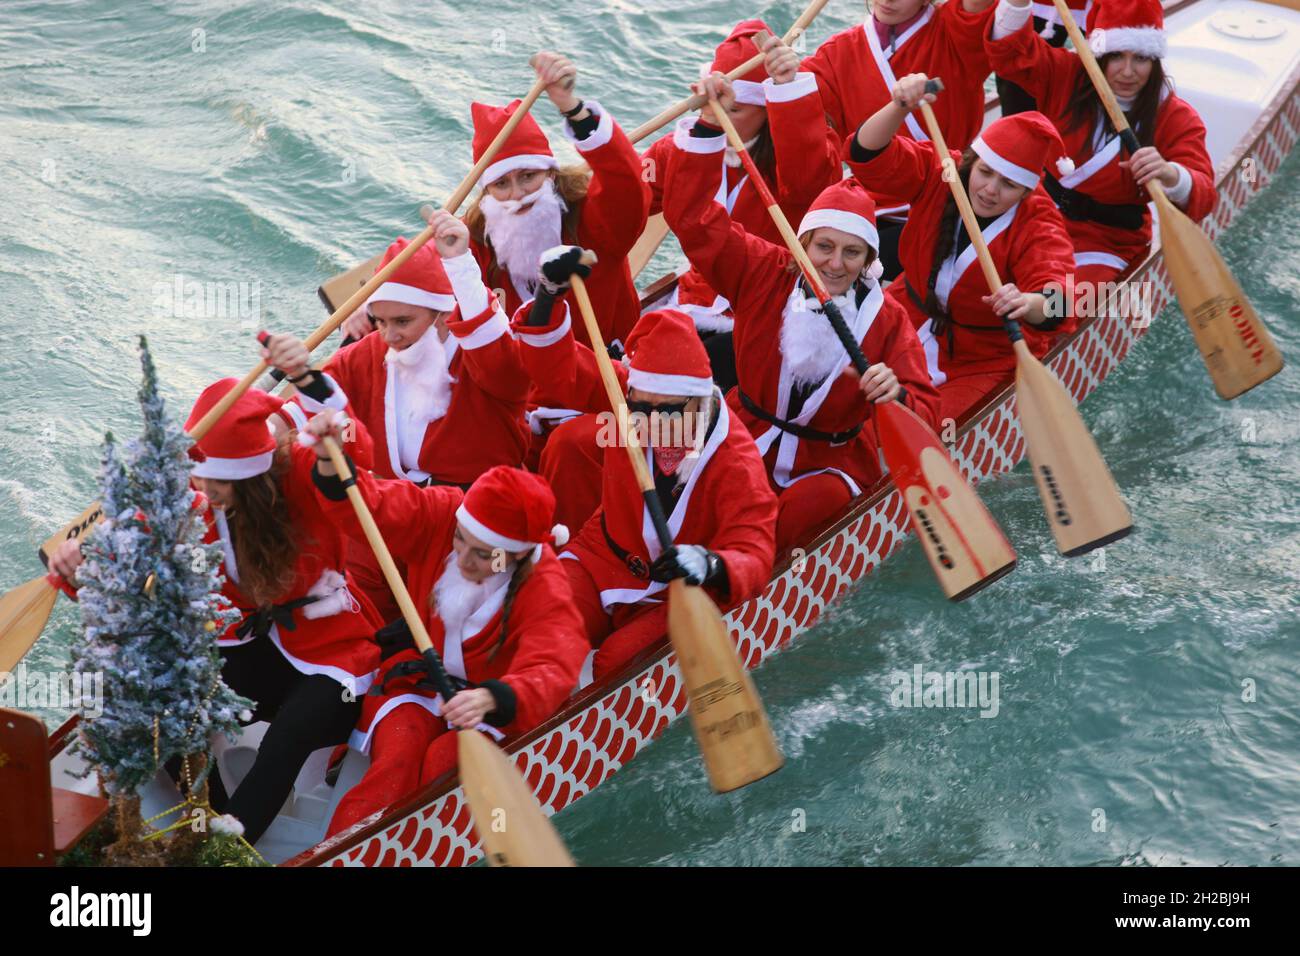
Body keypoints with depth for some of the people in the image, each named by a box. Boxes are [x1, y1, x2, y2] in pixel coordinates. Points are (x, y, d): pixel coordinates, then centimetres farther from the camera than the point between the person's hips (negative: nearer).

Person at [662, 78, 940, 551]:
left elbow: (925, 414, -12)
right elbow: (692, 216, -9)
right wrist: (708, 131, -18)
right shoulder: (765, 274, -4)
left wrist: (896, 399, -37)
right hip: (748, 441, 1)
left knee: (807, 509, -35)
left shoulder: (887, 321, -7)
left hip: (831, 461, -1)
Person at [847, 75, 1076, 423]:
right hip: (908, 327, 4)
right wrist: (900, 107, -37)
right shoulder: (939, 172, -6)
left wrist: (1031, 303, -60)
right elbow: (868, 155, -17)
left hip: (984, 364, -4)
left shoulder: (1039, 227, -17)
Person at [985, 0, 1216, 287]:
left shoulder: (1176, 118, -11)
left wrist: (1170, 176, -47)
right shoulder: (1067, 76, -2)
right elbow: (1008, 47, -10)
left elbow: (1202, 198, -22)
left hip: (1104, 247, -3)